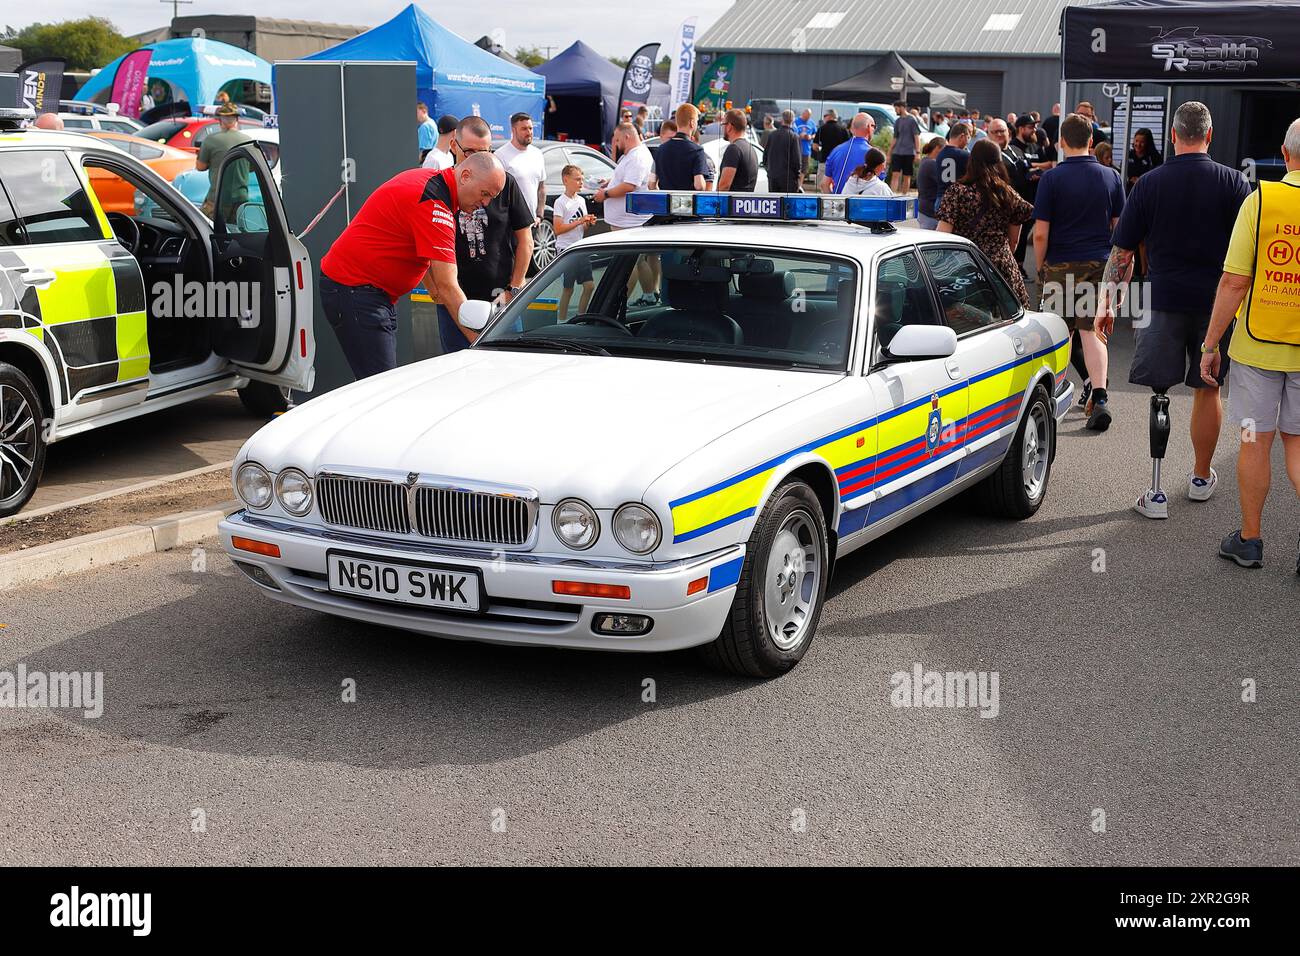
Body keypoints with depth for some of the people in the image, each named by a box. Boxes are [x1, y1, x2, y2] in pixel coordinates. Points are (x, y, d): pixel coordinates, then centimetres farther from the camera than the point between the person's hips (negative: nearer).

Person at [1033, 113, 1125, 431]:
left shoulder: (1052, 178, -8)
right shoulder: (1111, 177, 3)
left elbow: (1040, 233, -9)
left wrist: (1040, 267, 5)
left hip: (1060, 265, -2)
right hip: (1099, 263, 2)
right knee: (1092, 332, 2)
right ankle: (1098, 396, -13)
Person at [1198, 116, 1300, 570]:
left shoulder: (1260, 200, -12)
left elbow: (1234, 282, -13)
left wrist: (1211, 344, -4)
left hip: (1257, 346, -2)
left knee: (1255, 444, 11)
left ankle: (1249, 540, 21)